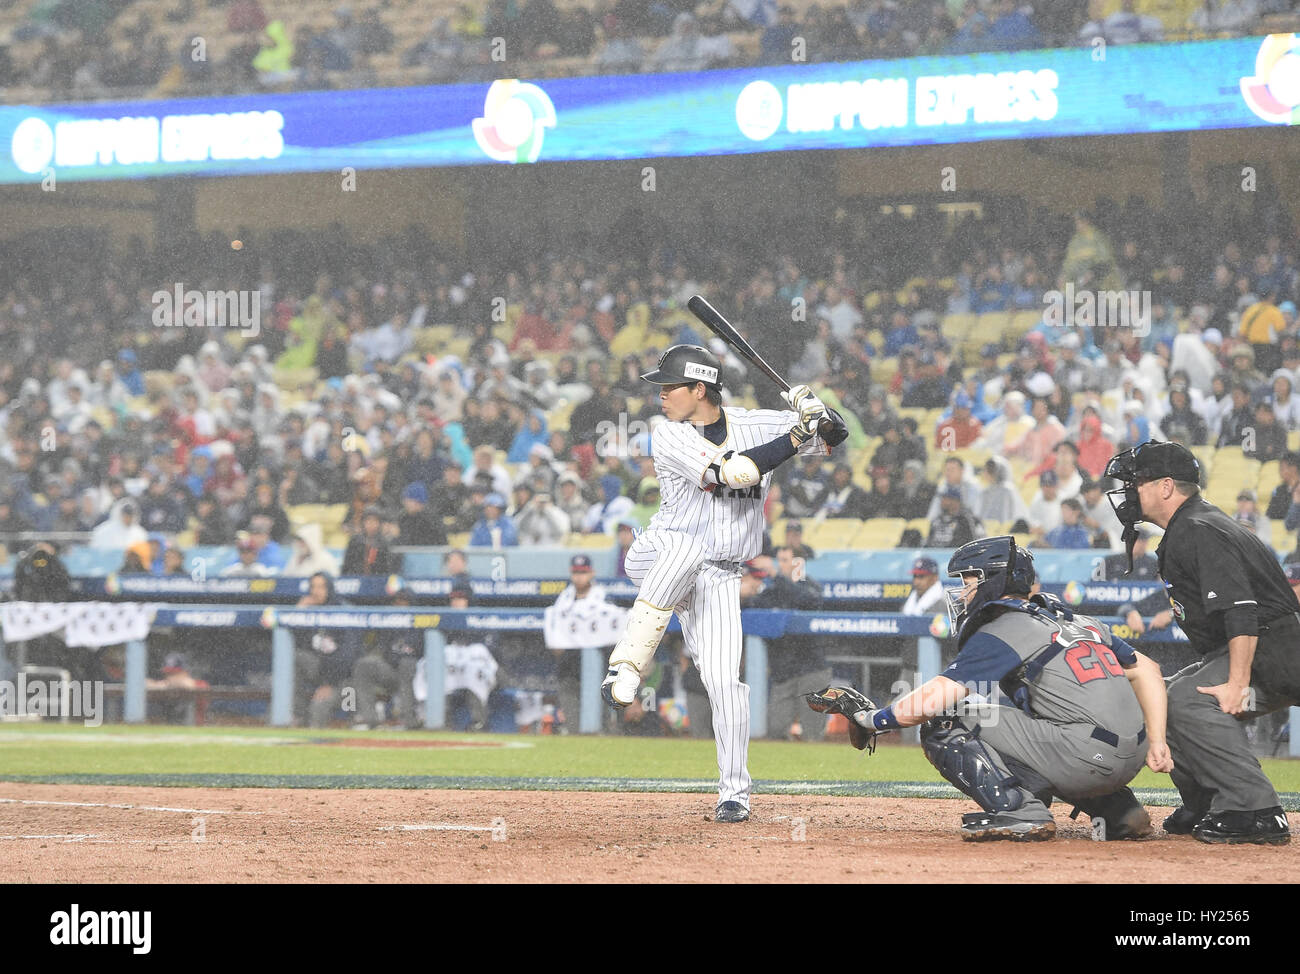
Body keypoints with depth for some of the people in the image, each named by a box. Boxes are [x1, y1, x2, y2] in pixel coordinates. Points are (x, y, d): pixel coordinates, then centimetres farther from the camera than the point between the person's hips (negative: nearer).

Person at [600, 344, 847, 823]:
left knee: (723, 678, -11)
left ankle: (734, 792, 0)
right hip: (655, 561, -3)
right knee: (688, 545, -39)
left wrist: (820, 414, -17)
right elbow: (731, 472, -23)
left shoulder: (754, 424, 3)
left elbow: (834, 437, 6)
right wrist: (794, 440, -23)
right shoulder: (669, 437, -10)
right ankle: (626, 669, -35)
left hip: (718, 578, 3)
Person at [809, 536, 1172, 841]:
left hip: (1086, 756, -8)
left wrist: (870, 719, 6)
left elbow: (931, 700, -8)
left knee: (944, 724, -4)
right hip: (1130, 760, 8)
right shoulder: (1081, 622, 23)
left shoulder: (999, 633, -1)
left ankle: (1019, 811, -15)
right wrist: (1156, 743, 16)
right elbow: (1146, 670, 23)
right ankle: (1118, 810, 23)